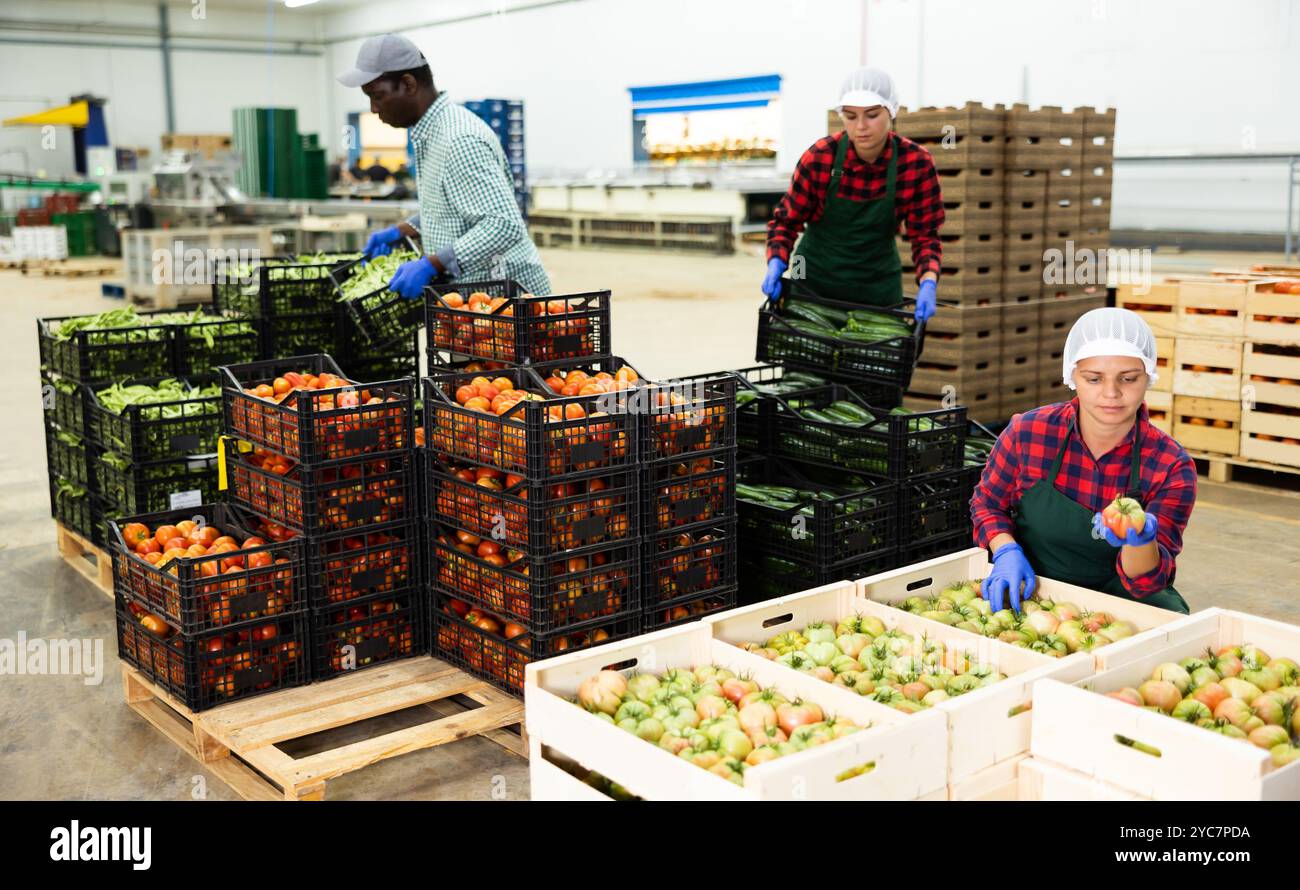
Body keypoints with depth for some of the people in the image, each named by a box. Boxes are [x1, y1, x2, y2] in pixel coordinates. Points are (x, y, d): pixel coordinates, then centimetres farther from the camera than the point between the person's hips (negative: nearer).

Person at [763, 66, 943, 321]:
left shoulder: (916, 162, -15)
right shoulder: (820, 156, -17)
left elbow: (925, 234, -9)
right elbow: (787, 220, -7)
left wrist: (928, 283, -26)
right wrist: (776, 264, -25)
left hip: (878, 285, 1)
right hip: (815, 278, -1)